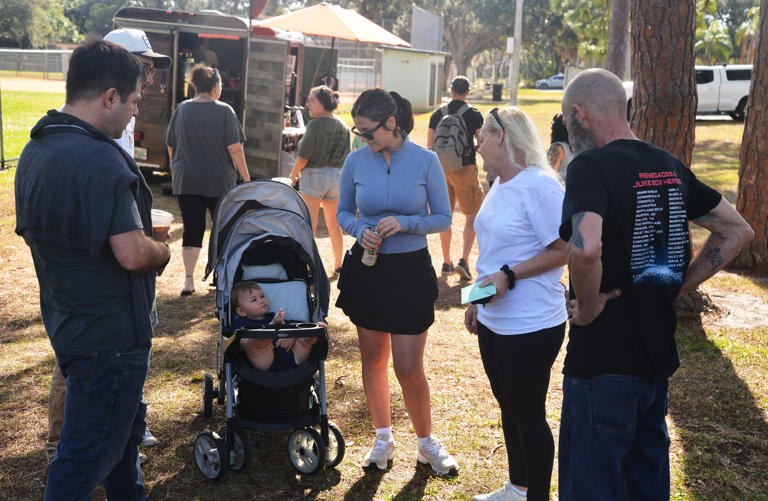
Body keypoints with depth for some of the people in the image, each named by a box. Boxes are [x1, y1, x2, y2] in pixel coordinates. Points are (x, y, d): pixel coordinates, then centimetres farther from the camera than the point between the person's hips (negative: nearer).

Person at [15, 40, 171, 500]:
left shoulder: (35, 151, 6)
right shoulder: (101, 159, -25)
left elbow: (32, 233, 16)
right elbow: (133, 254, -29)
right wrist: (163, 250, -7)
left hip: (66, 320, 10)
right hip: (111, 333, -10)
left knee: (125, 422, 27)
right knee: (86, 458, 4)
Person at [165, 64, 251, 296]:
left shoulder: (181, 109, 2)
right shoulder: (224, 111, -8)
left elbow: (170, 146, 9)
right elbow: (235, 149, -11)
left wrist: (177, 168, 24)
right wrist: (246, 176, -3)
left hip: (186, 181, 3)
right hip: (219, 181, -3)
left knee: (192, 230, 5)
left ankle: (189, 280, -2)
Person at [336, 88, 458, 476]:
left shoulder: (425, 161, -8)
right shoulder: (356, 161, -1)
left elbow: (443, 218, -3)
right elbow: (343, 213, 10)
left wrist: (405, 222, -20)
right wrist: (360, 230, -12)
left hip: (410, 270, -3)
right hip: (366, 267, 3)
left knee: (409, 368, -3)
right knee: (373, 359, 12)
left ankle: (427, 443, 21)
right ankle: (383, 438, 30)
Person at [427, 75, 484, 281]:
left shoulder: (438, 113, 5)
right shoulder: (474, 114, -5)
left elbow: (429, 145, 8)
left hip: (441, 169, 4)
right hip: (465, 169, -3)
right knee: (472, 216, 4)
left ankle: (447, 262, 18)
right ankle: (464, 260, -10)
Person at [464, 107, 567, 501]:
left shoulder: (540, 185, -18)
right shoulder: (499, 185, 10)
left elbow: (562, 250, -20)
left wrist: (508, 275, -24)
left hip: (530, 326, -9)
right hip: (494, 320, 9)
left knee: (528, 415, 3)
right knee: (509, 408, 20)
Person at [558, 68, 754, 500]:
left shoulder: (590, 166, -17)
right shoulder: (669, 166, 6)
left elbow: (586, 248, -36)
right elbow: (738, 231, 12)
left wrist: (588, 306, -18)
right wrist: (676, 288, 8)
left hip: (604, 362, -7)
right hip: (658, 356, 8)